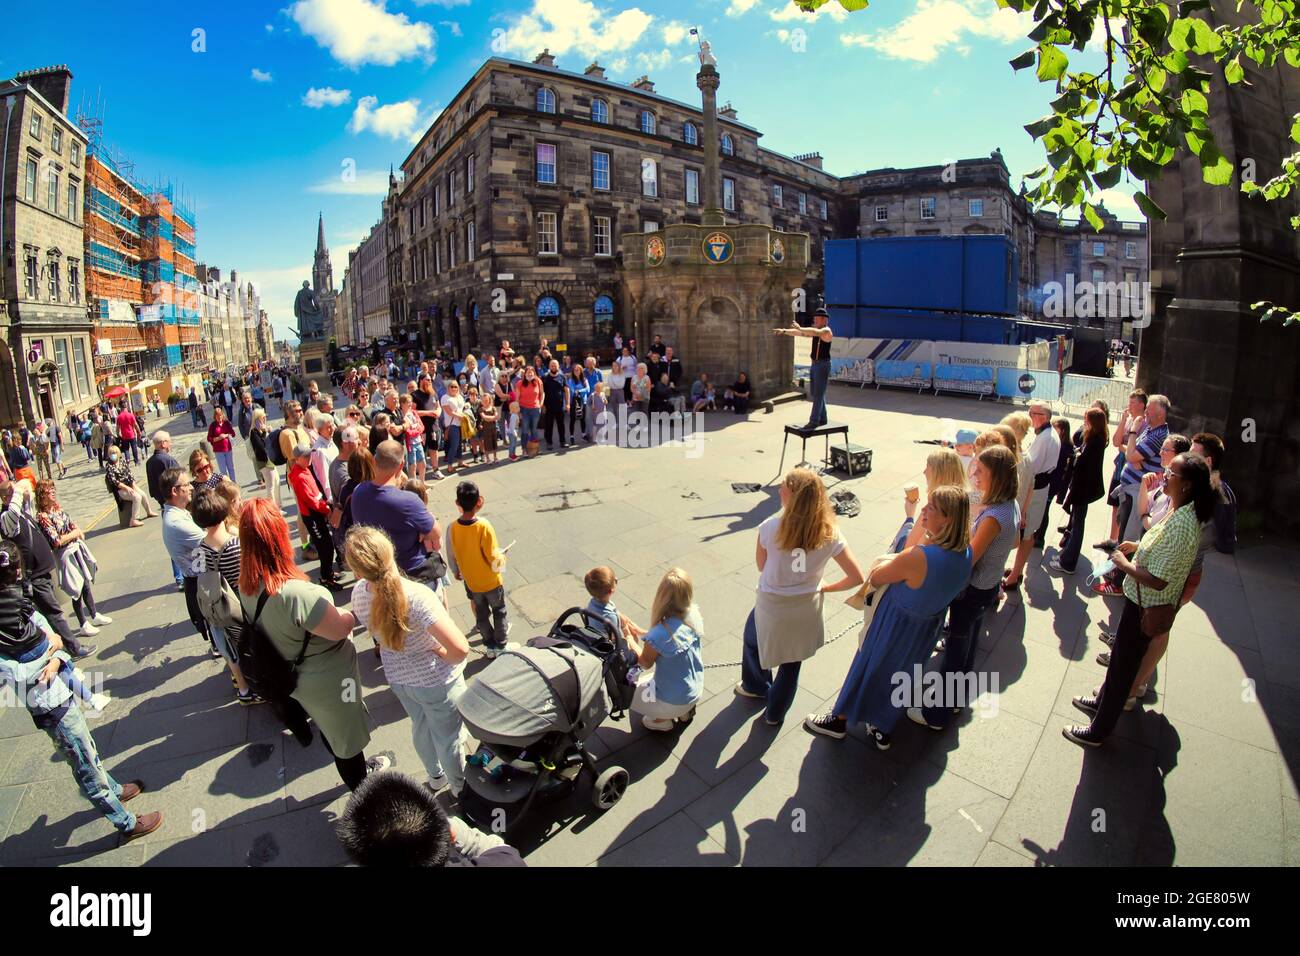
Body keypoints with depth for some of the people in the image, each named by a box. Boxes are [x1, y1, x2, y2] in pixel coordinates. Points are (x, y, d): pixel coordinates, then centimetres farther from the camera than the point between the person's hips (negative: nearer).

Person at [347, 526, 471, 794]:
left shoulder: (359, 594, -17)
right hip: (435, 681, -5)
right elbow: (460, 648, -38)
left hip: (397, 678, 6)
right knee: (449, 736, 21)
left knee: (421, 726, 31)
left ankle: (436, 776, 57)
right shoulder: (417, 595, -37)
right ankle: (460, 787, 47)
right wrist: (447, 658, -18)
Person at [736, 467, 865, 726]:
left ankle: (756, 686, 56)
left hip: (770, 608, -1)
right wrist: (824, 588, 4)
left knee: (753, 639, 32)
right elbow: (857, 578, -12)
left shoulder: (770, 527, -23)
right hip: (806, 610, 2)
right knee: (792, 663, 26)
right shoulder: (829, 534, -17)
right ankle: (776, 712, 44)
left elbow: (761, 567, -6)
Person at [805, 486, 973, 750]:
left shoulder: (917, 558, -38)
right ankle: (883, 730, 45)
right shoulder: (966, 552, -16)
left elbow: (875, 578, -23)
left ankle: (840, 720, 41)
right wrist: (897, 562, -3)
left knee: (868, 668, 18)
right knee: (900, 671, 27)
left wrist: (883, 561, -2)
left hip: (896, 624, -6)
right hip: (929, 626, 6)